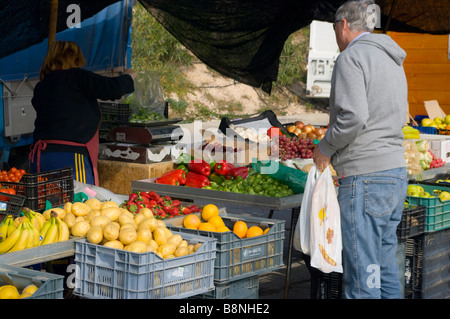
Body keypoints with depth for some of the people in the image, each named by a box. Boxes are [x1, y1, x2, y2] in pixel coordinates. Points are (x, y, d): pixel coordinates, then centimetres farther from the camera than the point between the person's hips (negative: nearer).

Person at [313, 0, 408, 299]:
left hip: (365, 177, -9)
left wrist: (325, 149, -5)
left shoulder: (351, 57, -8)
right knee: (385, 266, 15)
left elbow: (353, 116, -20)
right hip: (397, 173, 9)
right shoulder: (394, 62, 19)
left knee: (362, 275, -7)